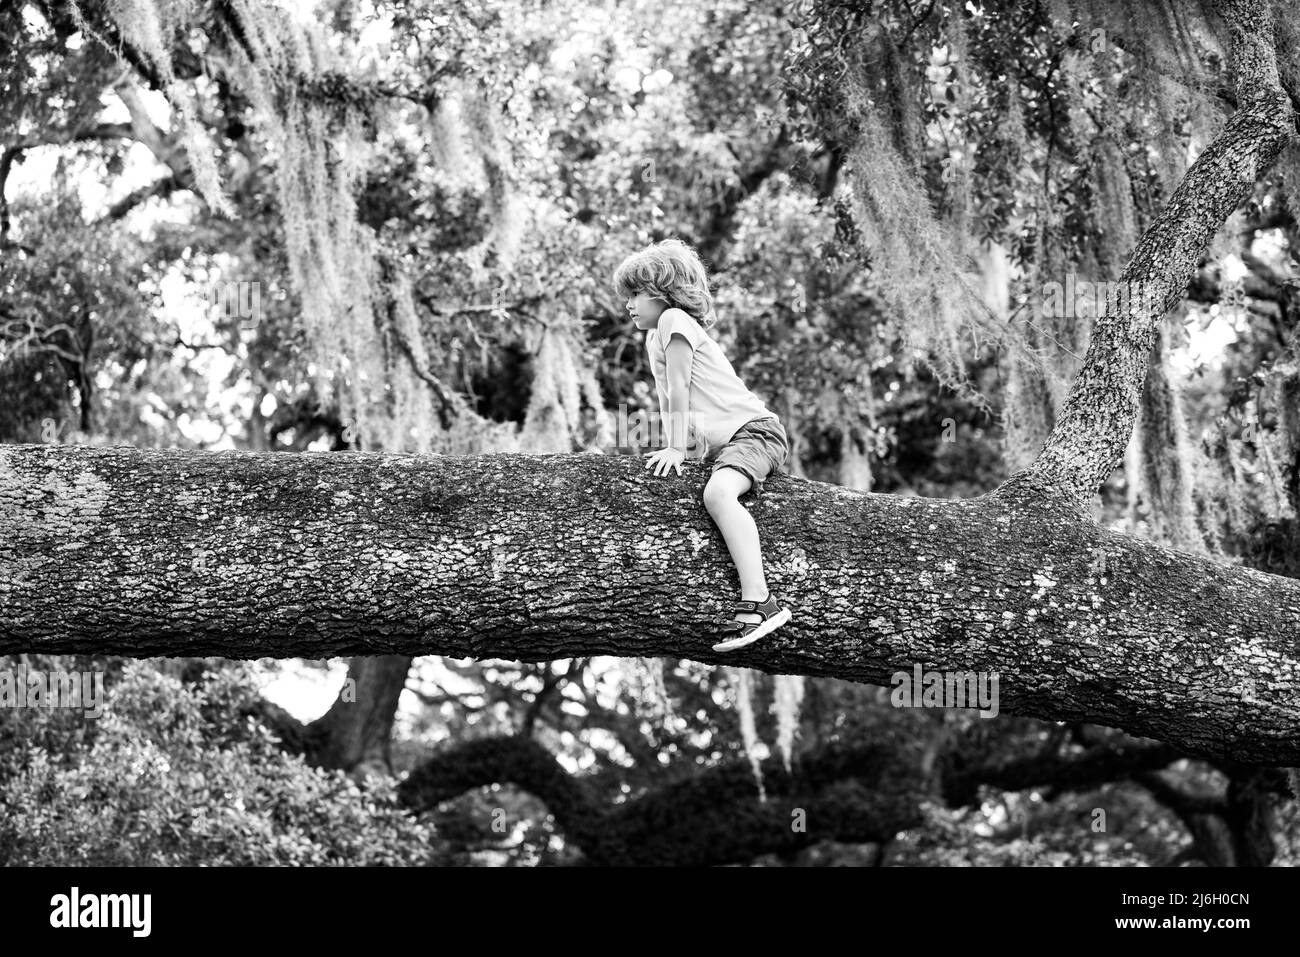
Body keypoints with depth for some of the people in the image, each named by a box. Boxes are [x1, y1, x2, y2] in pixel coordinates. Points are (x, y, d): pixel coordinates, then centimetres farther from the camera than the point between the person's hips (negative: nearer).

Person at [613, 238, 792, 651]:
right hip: (715, 445, 11)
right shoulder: (654, 337, 24)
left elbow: (678, 387, -11)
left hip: (753, 430, -11)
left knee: (717, 493, -35)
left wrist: (676, 448, -14)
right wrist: (675, 450, 14)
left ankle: (758, 602, -46)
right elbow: (667, 398, 24)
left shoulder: (674, 320, -5)